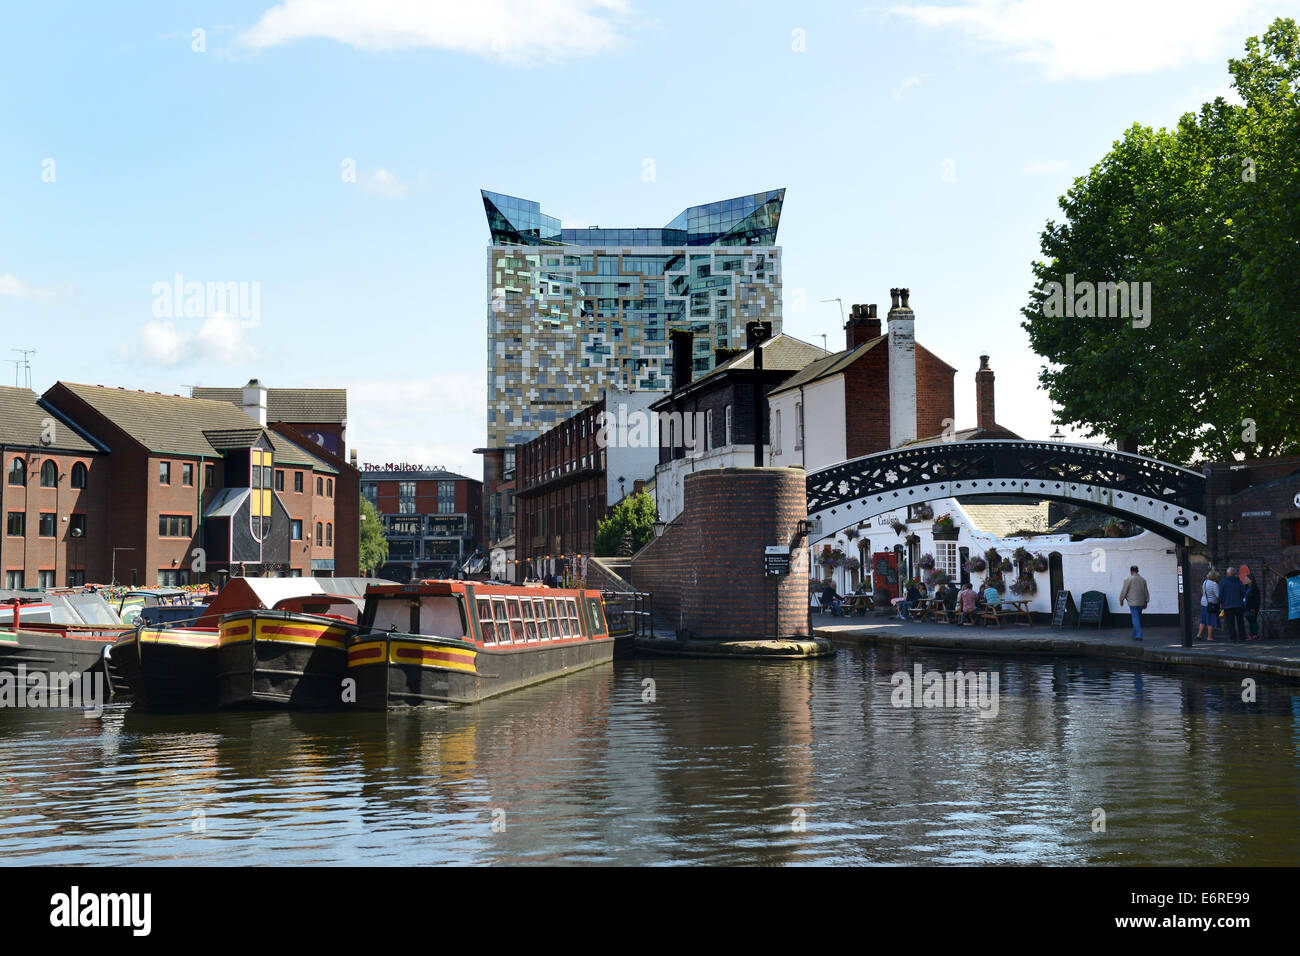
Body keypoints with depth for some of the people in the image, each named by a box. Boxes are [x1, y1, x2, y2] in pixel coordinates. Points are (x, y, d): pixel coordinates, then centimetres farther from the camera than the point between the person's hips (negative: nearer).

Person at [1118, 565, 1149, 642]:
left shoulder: (1129, 580, -11)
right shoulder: (1143, 580, 5)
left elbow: (1124, 591, -6)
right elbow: (1146, 592, 11)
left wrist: (1121, 600, 9)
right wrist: (1146, 602, 19)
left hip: (1133, 603, -5)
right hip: (1141, 603, 5)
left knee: (1136, 619, -5)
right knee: (1137, 619, 17)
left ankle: (1138, 635, -11)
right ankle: (1135, 634, 24)